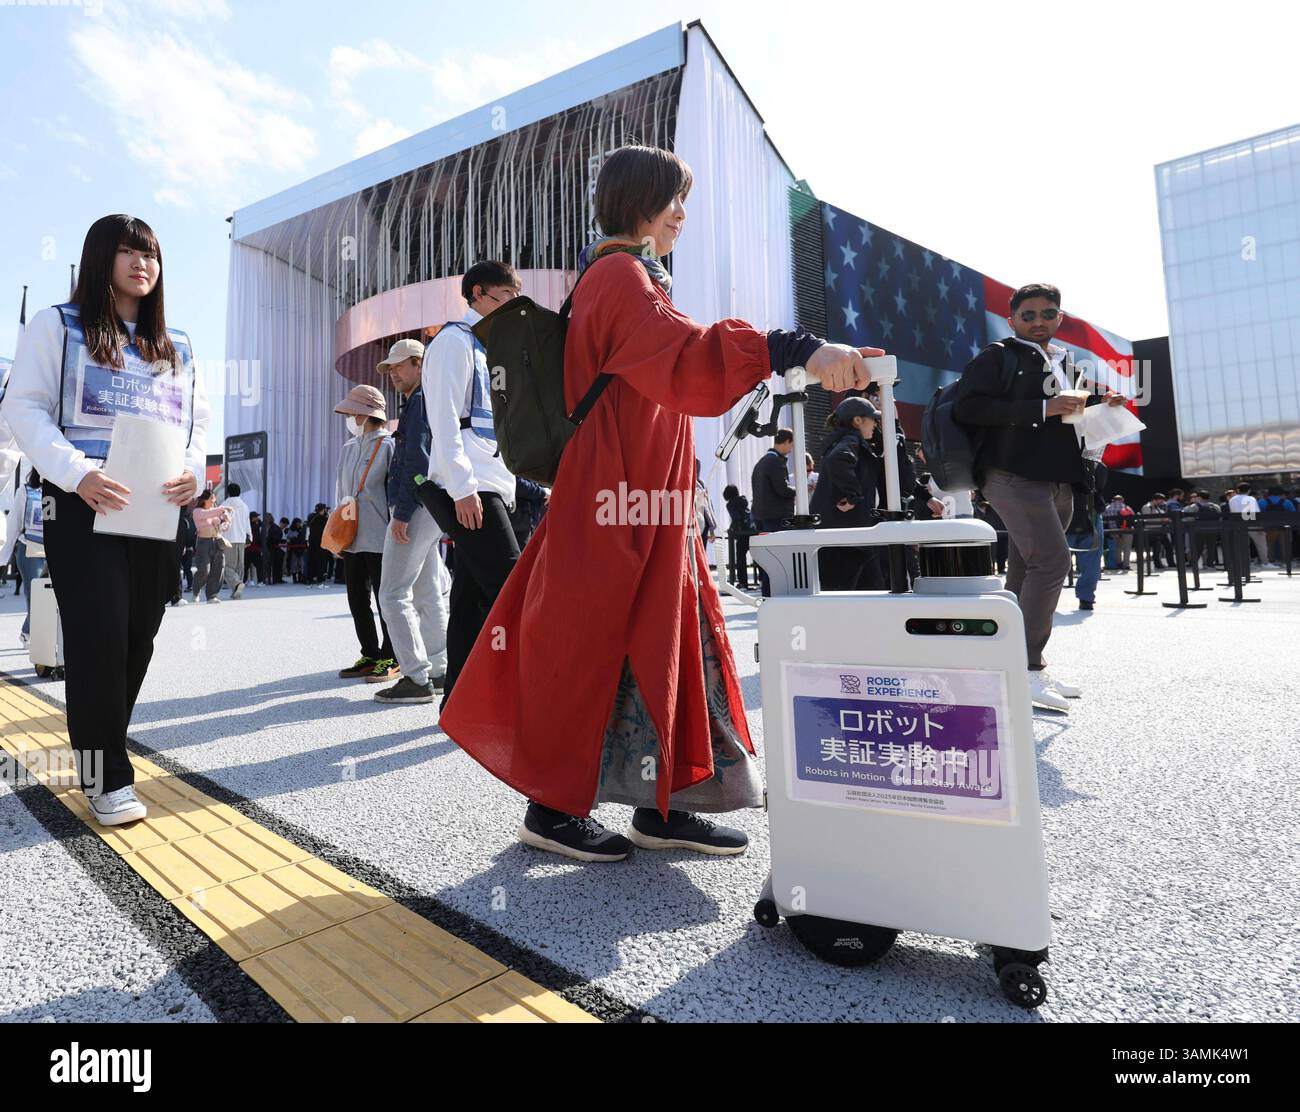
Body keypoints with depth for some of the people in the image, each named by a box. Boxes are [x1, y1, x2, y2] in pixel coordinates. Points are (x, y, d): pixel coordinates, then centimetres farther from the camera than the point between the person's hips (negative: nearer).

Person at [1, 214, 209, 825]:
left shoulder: (176, 346, 18)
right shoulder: (57, 324, 6)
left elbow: (198, 419, 13)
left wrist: (192, 470, -8)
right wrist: (76, 473, -20)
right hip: (84, 506, -4)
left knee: (138, 640, 7)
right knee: (100, 636, -7)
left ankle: (101, 748, 26)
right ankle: (107, 777, 3)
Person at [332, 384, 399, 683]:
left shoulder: (388, 446, -5)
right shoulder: (348, 448, 15)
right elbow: (340, 492, 20)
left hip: (379, 538, -7)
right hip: (351, 537, 7)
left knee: (385, 599, 0)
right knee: (357, 600, 10)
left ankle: (390, 659, 9)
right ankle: (370, 655, 21)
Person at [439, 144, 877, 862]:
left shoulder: (622, 276, 25)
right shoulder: (620, 275, -8)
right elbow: (684, 354, -27)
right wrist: (797, 351, -37)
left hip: (643, 497, 10)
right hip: (618, 500, -10)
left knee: (661, 638, 8)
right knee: (591, 643, -3)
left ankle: (659, 805, 18)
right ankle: (553, 805, 13)